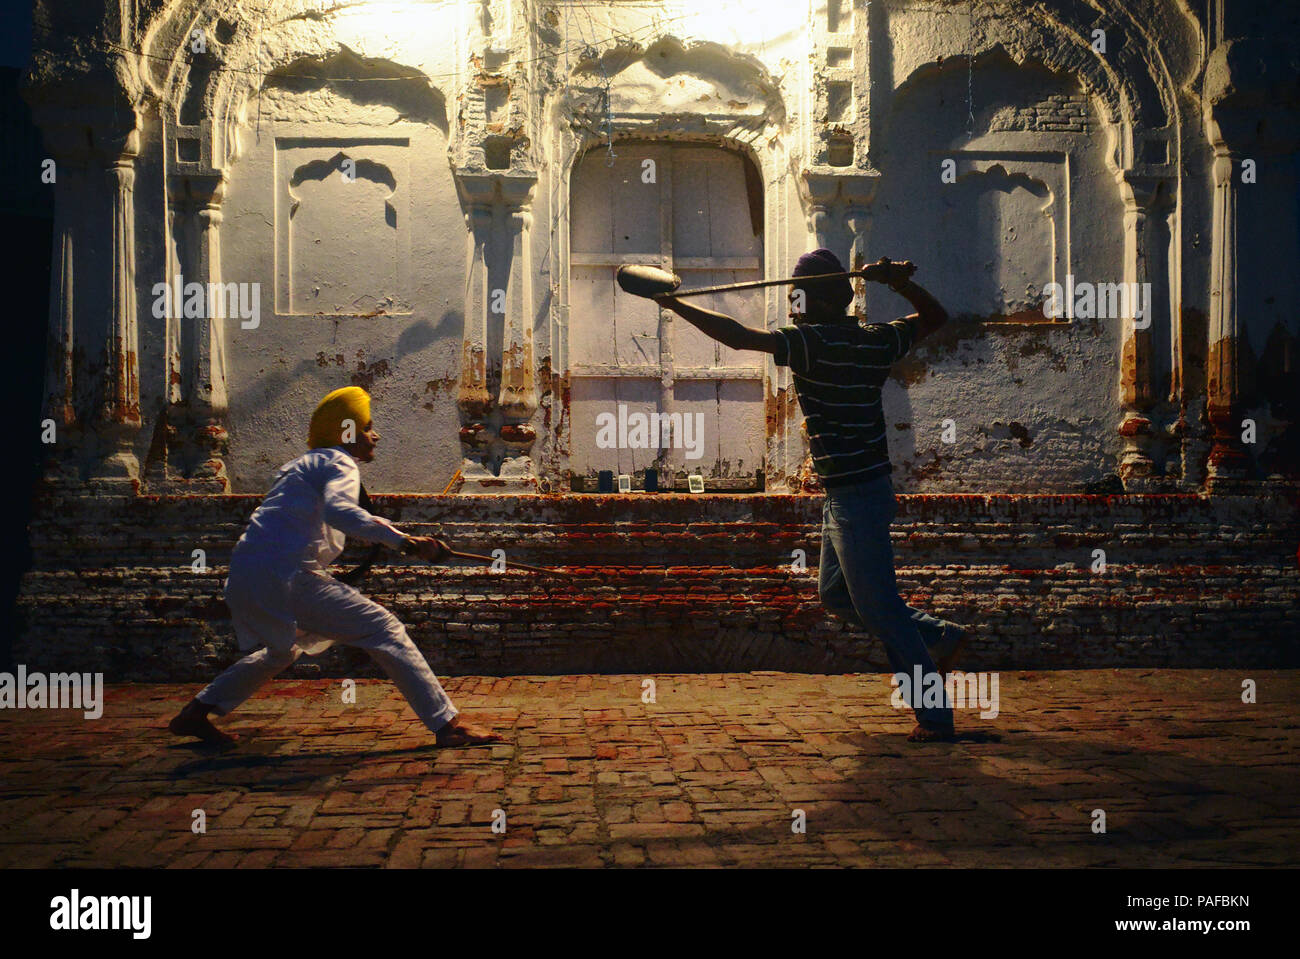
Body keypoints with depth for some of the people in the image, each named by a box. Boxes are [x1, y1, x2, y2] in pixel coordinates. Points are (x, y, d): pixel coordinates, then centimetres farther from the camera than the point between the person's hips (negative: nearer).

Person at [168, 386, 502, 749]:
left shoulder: (303, 463, 27)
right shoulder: (339, 463, -2)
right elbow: (337, 509, -24)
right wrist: (403, 540, -34)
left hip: (244, 577, 10)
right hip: (286, 577, -10)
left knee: (284, 649, 35)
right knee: (384, 630, -11)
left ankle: (195, 713, 36)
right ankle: (447, 723, -18)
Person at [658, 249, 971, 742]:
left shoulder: (814, 343, -16)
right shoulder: (874, 340, 7)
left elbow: (737, 336, -19)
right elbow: (935, 317, 22)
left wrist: (676, 304, -10)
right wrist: (900, 281, 7)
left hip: (856, 494, -9)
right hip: (845, 493, 9)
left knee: (877, 604, -1)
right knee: (835, 592, 21)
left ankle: (935, 715, 7)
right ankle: (939, 636, 28)